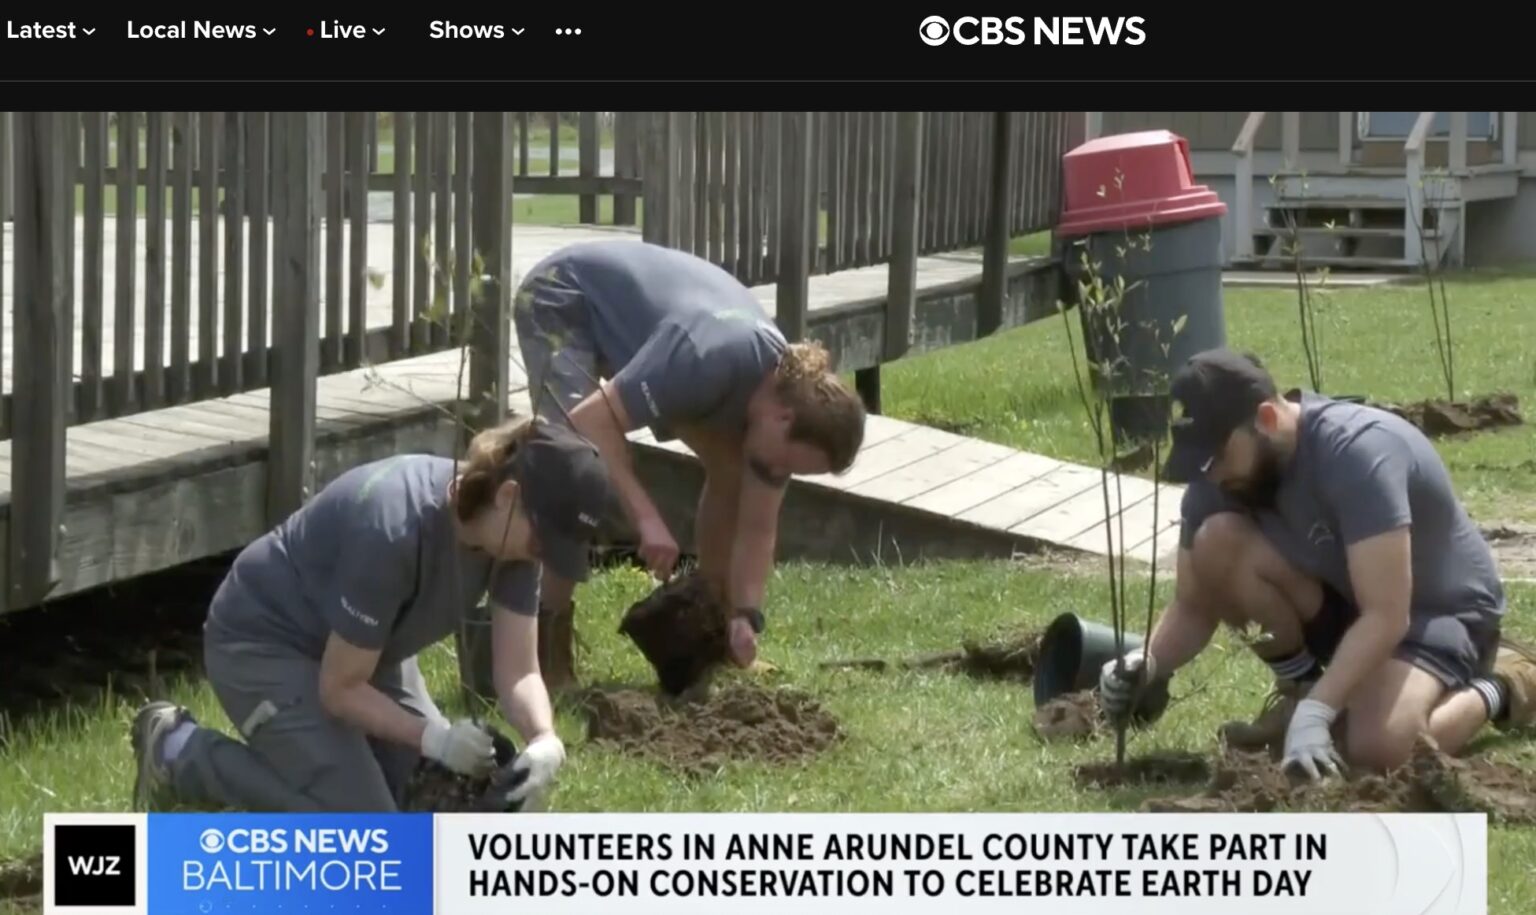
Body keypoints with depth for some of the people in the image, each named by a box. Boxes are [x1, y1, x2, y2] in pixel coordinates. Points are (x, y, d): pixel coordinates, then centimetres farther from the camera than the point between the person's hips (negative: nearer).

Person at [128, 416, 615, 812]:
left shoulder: (510, 531, -16)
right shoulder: (395, 531, -38)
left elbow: (518, 672, -12)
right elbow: (341, 688, -28)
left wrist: (544, 740, -31)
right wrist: (436, 737, -35)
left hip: (365, 648, 8)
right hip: (264, 642, -8)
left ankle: (285, 749, 22)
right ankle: (180, 752, -2)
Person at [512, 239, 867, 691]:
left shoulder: (786, 388, -15)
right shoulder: (711, 362, -40)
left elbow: (757, 529, -8)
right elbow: (592, 419, -38)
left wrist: (746, 618, -20)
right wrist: (646, 518, -43)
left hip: (638, 307, 8)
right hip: (562, 299, -7)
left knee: (730, 470, -1)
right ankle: (545, 649, -19)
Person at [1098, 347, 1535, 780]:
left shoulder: (1356, 450, -32)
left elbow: (1386, 616, -35)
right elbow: (1193, 605, -4)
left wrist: (1315, 715, -44)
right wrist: (1145, 664, -25)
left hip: (1441, 609, -6)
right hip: (1344, 598, 6)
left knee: (1378, 747, -34)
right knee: (1217, 542, -21)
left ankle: (1495, 689, -2)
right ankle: (1302, 685, 1)